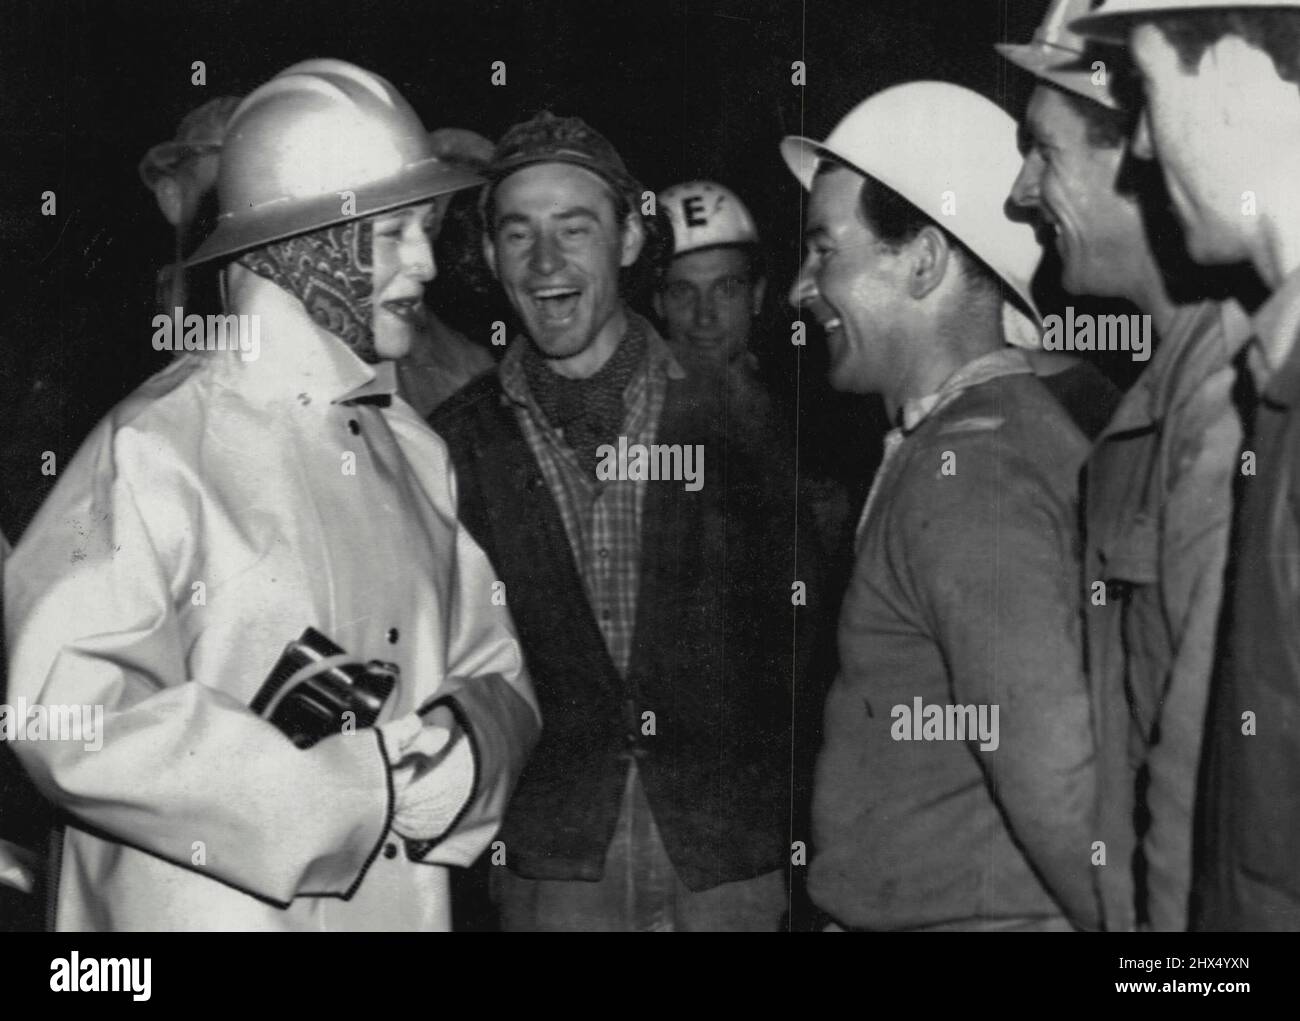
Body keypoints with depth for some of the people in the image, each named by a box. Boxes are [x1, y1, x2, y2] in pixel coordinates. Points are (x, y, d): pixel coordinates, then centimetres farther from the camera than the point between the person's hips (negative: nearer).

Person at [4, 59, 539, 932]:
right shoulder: (159, 447, -16)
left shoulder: (416, 449, 4)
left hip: (408, 901, 6)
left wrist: (466, 749, -14)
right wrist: (360, 791, -20)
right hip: (205, 907, -6)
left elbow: (493, 673, 9)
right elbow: (73, 721, -22)